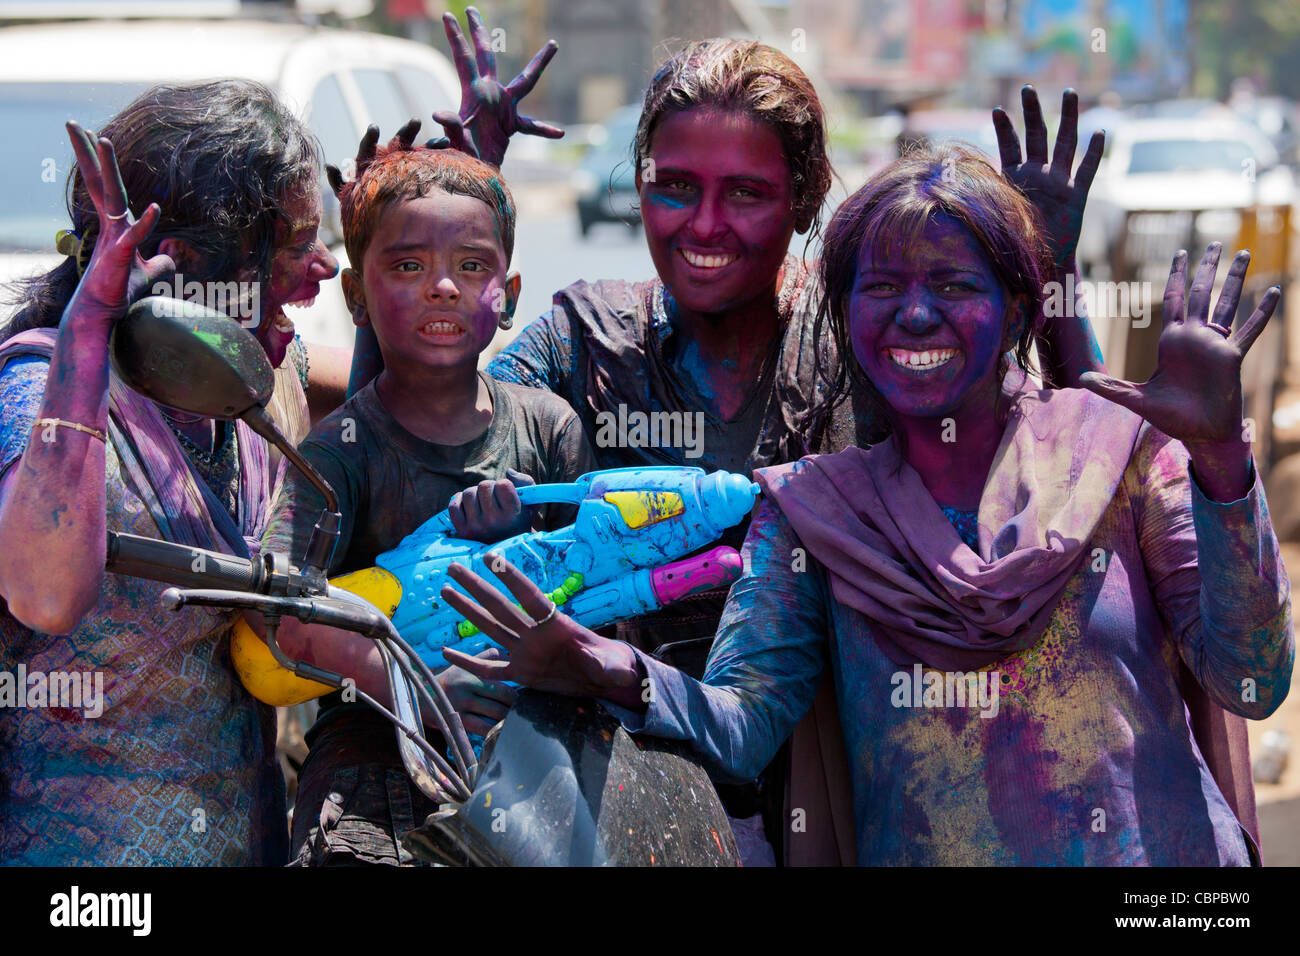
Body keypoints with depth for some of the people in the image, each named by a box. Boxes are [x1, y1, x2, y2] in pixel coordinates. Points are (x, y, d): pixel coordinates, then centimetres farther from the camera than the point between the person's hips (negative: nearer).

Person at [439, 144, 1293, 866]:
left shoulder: (1115, 449, 4)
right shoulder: (814, 507, 9)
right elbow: (741, 722, -3)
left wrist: (1220, 454, -13)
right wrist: (619, 677, -22)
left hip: (1156, 852, -1)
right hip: (914, 854, 1)